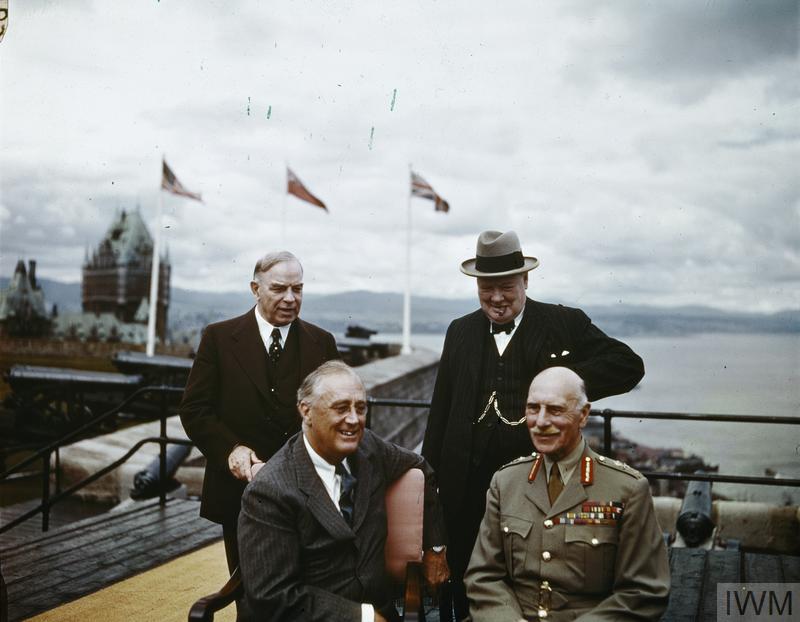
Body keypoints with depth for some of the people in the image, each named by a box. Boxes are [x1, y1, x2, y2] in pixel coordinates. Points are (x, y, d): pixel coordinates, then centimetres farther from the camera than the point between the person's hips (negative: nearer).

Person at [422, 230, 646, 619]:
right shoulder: (460, 332, 8)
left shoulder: (565, 324, -2)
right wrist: (428, 477, 10)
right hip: (468, 486, 3)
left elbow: (629, 365, -11)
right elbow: (441, 411, 11)